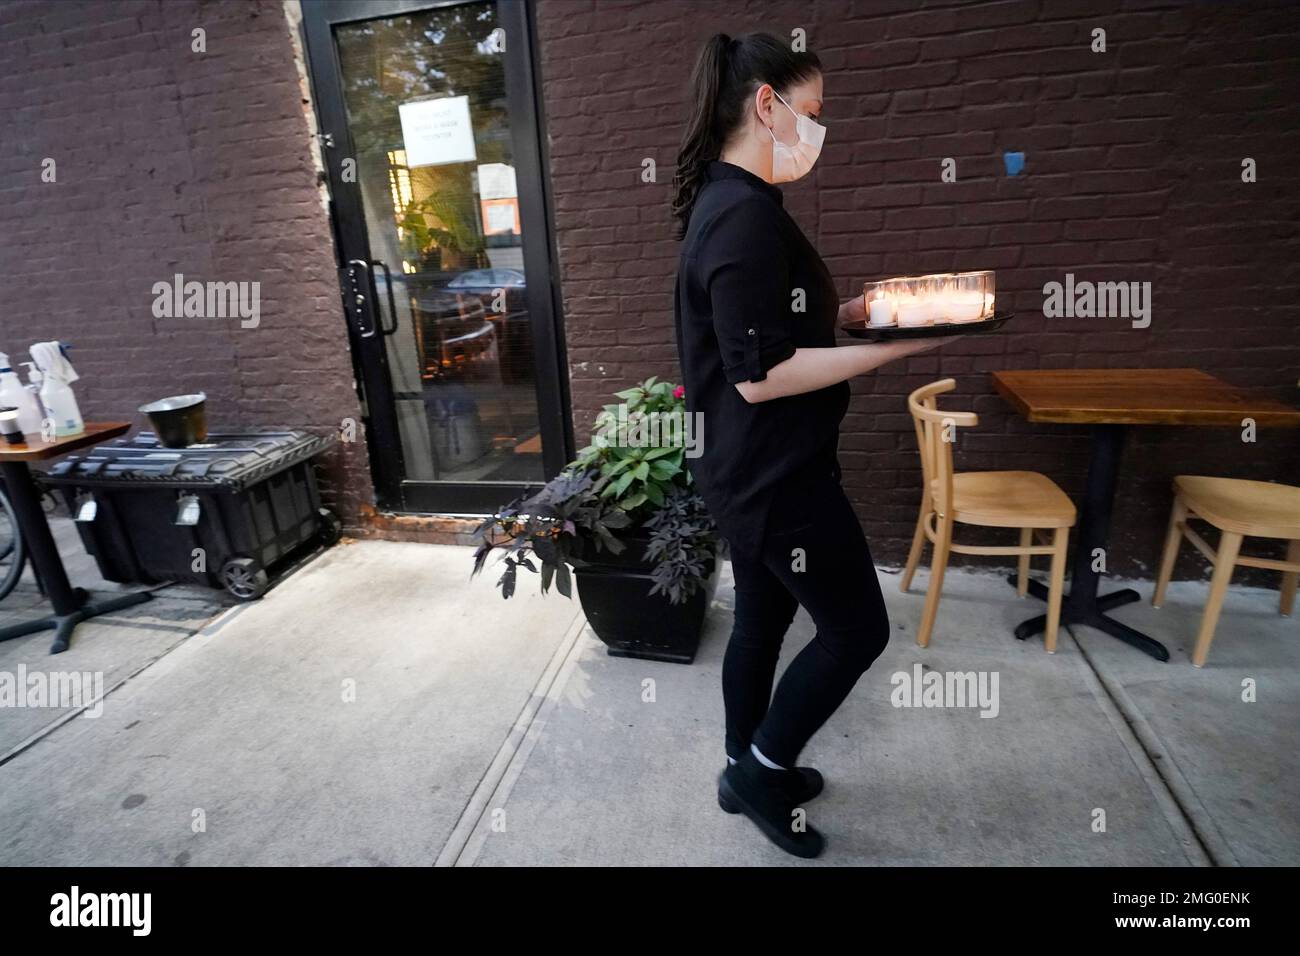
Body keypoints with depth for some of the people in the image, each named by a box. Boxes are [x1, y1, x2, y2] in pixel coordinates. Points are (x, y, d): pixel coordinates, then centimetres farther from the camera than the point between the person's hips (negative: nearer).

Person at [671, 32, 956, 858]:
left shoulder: (727, 203, 12)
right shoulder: (745, 215, -20)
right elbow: (760, 375, -25)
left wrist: (858, 309, 9)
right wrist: (897, 346, -19)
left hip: (755, 468, 10)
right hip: (778, 473, -10)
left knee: (763, 618, 20)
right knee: (857, 628, 6)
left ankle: (748, 772, 39)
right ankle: (761, 770, 23)